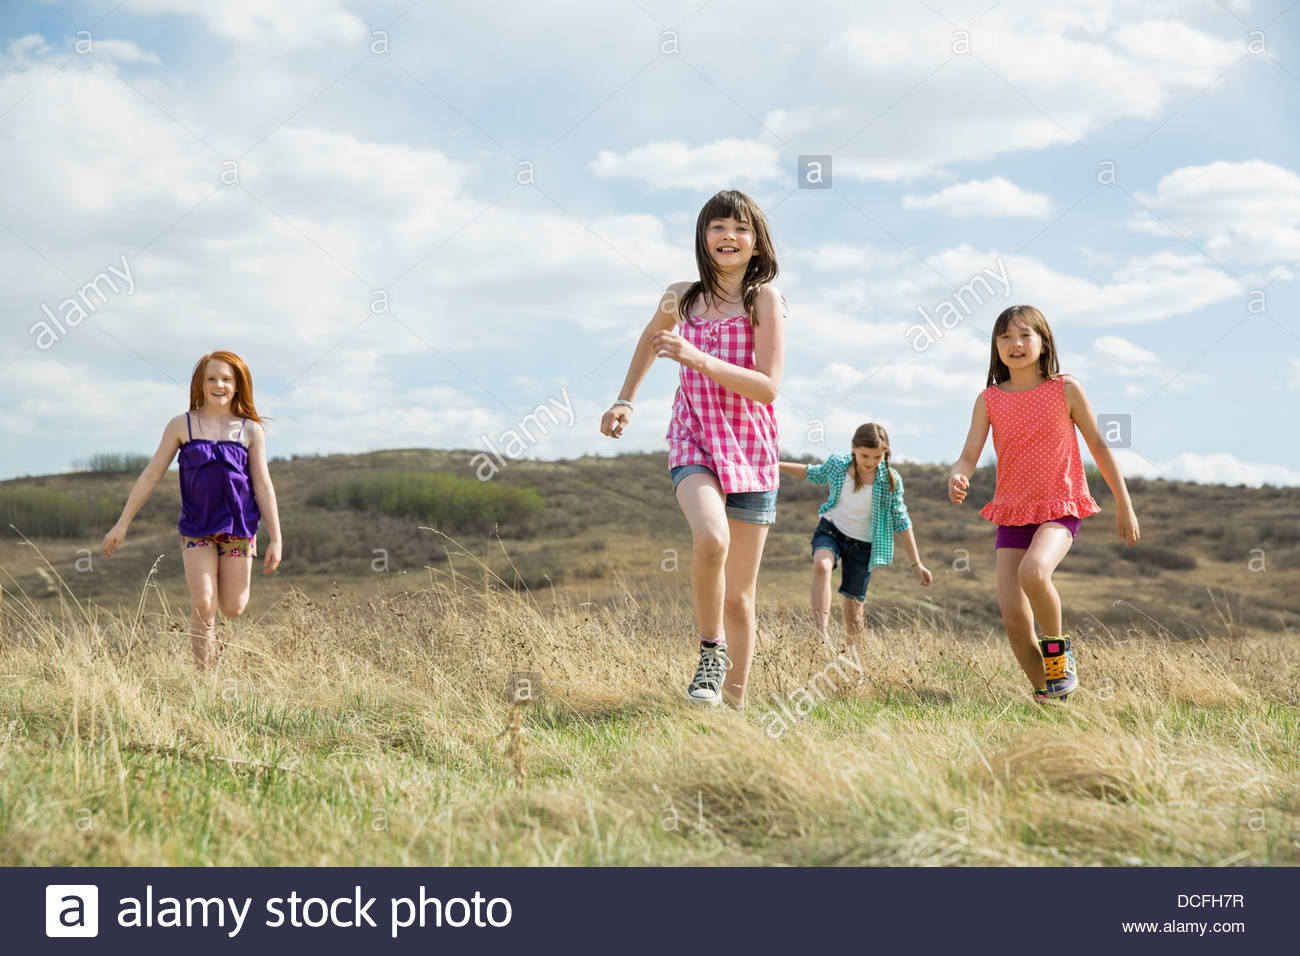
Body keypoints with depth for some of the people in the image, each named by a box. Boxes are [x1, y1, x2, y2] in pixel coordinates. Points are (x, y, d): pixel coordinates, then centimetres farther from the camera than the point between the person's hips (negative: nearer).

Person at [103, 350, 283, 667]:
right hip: (197, 528, 0)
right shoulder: (182, 426, 1)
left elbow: (263, 486, 4)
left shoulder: (250, 430, 2)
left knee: (232, 609, 3)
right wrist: (122, 524, 5)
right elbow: (150, 476, 5)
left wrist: (275, 539, 1)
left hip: (238, 525, 1)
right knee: (202, 607, -11)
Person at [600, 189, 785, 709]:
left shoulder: (764, 299, -6)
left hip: (751, 449, -1)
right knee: (711, 538, -31)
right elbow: (651, 338, 28)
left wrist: (696, 358, -23)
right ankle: (711, 652, -10)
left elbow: (768, 387, -15)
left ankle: (735, 701, 19)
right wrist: (625, 400, 23)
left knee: (739, 596, 4)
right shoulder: (681, 297, 5)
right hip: (694, 441, 1)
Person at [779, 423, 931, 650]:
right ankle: (821, 635, -40)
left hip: (862, 544, 0)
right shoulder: (837, 464, -8)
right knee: (821, 565, -33)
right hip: (831, 531, 0)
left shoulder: (890, 480, -12)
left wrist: (916, 564, -2)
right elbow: (813, 474, 15)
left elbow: (901, 522, -3)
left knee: (854, 606, 4)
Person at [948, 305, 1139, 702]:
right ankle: (1046, 693, 14)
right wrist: (957, 478, -29)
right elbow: (969, 455, -4)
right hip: (1011, 514, 3)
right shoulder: (989, 400, 2)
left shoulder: (1066, 390, -3)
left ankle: (1058, 647, -7)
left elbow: (1098, 446, 5)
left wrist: (1124, 505, 7)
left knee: (1033, 571, -34)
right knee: (1013, 619, -6)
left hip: (1059, 509, -3)